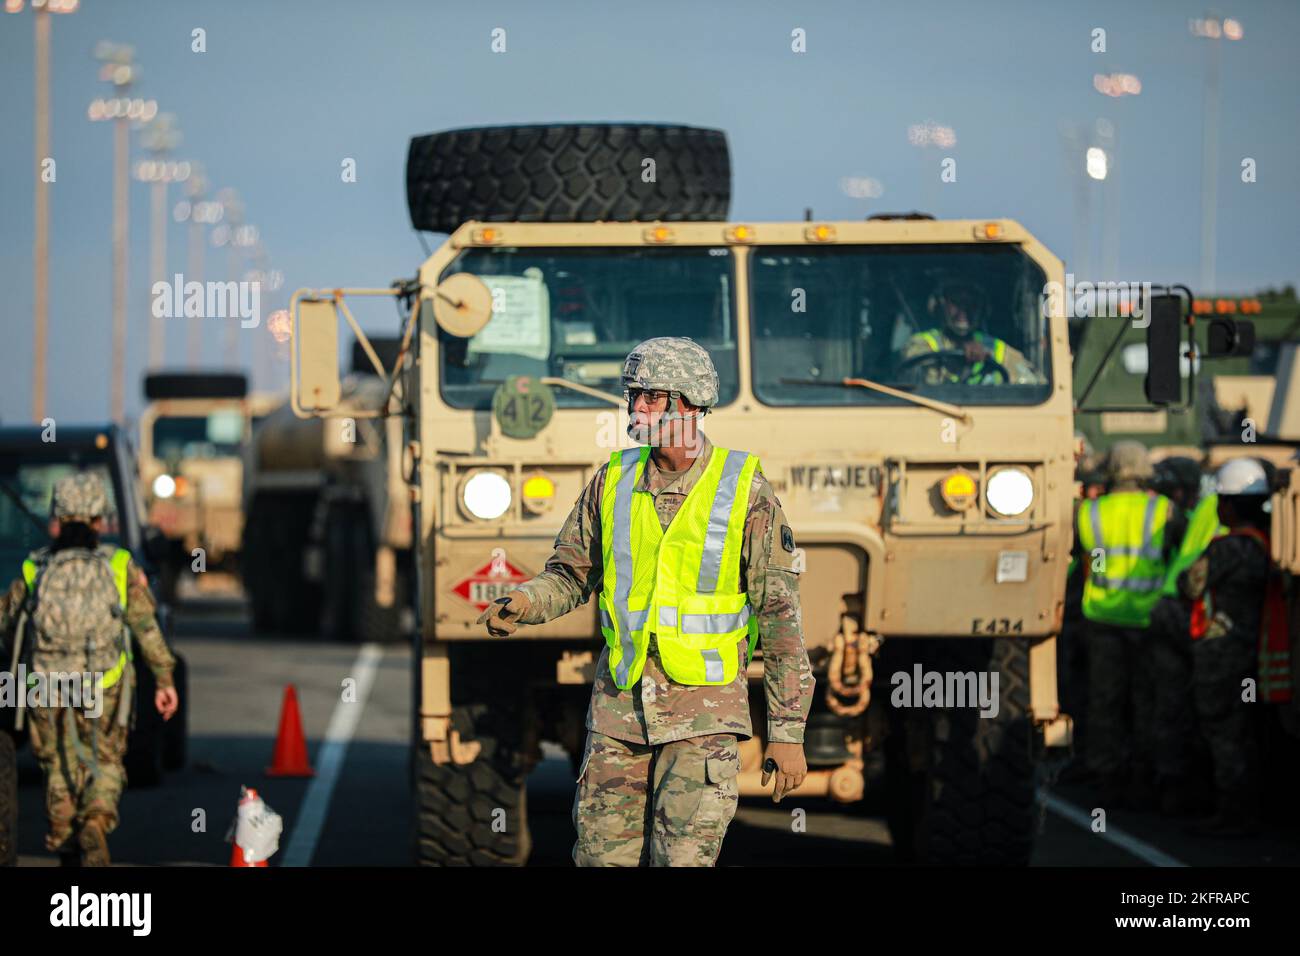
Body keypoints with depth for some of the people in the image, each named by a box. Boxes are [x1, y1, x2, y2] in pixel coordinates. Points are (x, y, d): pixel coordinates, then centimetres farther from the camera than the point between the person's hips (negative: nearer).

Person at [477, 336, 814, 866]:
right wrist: (526, 602, -9)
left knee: (683, 859, -11)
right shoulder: (613, 480, 4)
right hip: (619, 706, 4)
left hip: (703, 711, -4)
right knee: (603, 856, 4)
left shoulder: (744, 489, -7)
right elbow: (572, 573, 15)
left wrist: (788, 732, -8)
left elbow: (781, 619, -6)